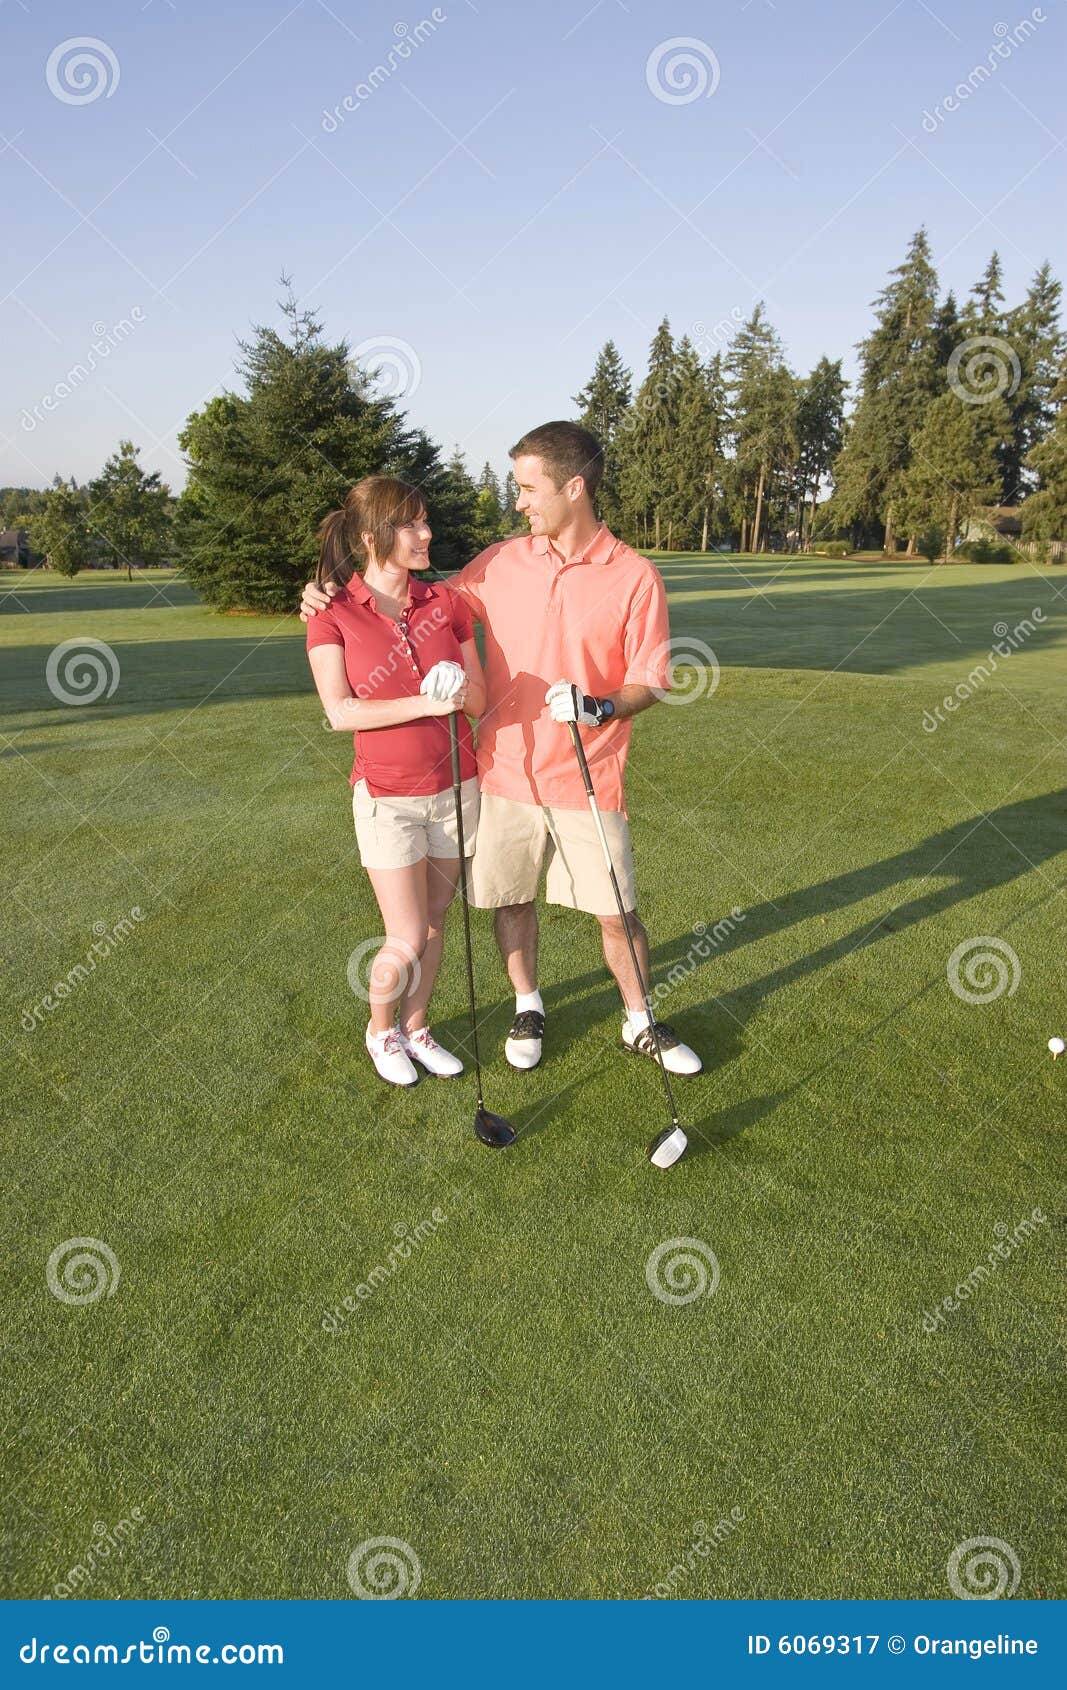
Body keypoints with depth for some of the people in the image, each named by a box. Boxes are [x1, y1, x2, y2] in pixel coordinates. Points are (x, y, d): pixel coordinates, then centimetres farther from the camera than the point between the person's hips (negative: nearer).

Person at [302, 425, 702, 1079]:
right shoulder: (503, 561, 3)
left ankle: (641, 1024, 28)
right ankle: (529, 1008, 36)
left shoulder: (635, 576, -6)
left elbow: (649, 682, -4)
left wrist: (600, 706, -24)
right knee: (511, 897, 13)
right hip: (505, 771, 3)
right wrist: (336, 595, 5)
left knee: (617, 912, 5)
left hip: (588, 776, -3)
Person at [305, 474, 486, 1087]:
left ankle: (416, 1026, 35)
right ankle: (381, 1030, 29)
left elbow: (480, 698, 3)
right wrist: (424, 703, -25)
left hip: (455, 789, 4)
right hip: (388, 796, -3)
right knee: (407, 941, -1)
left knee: (434, 922, 12)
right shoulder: (333, 613, -7)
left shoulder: (446, 601, 2)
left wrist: (458, 690, -19)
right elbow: (341, 712, -16)